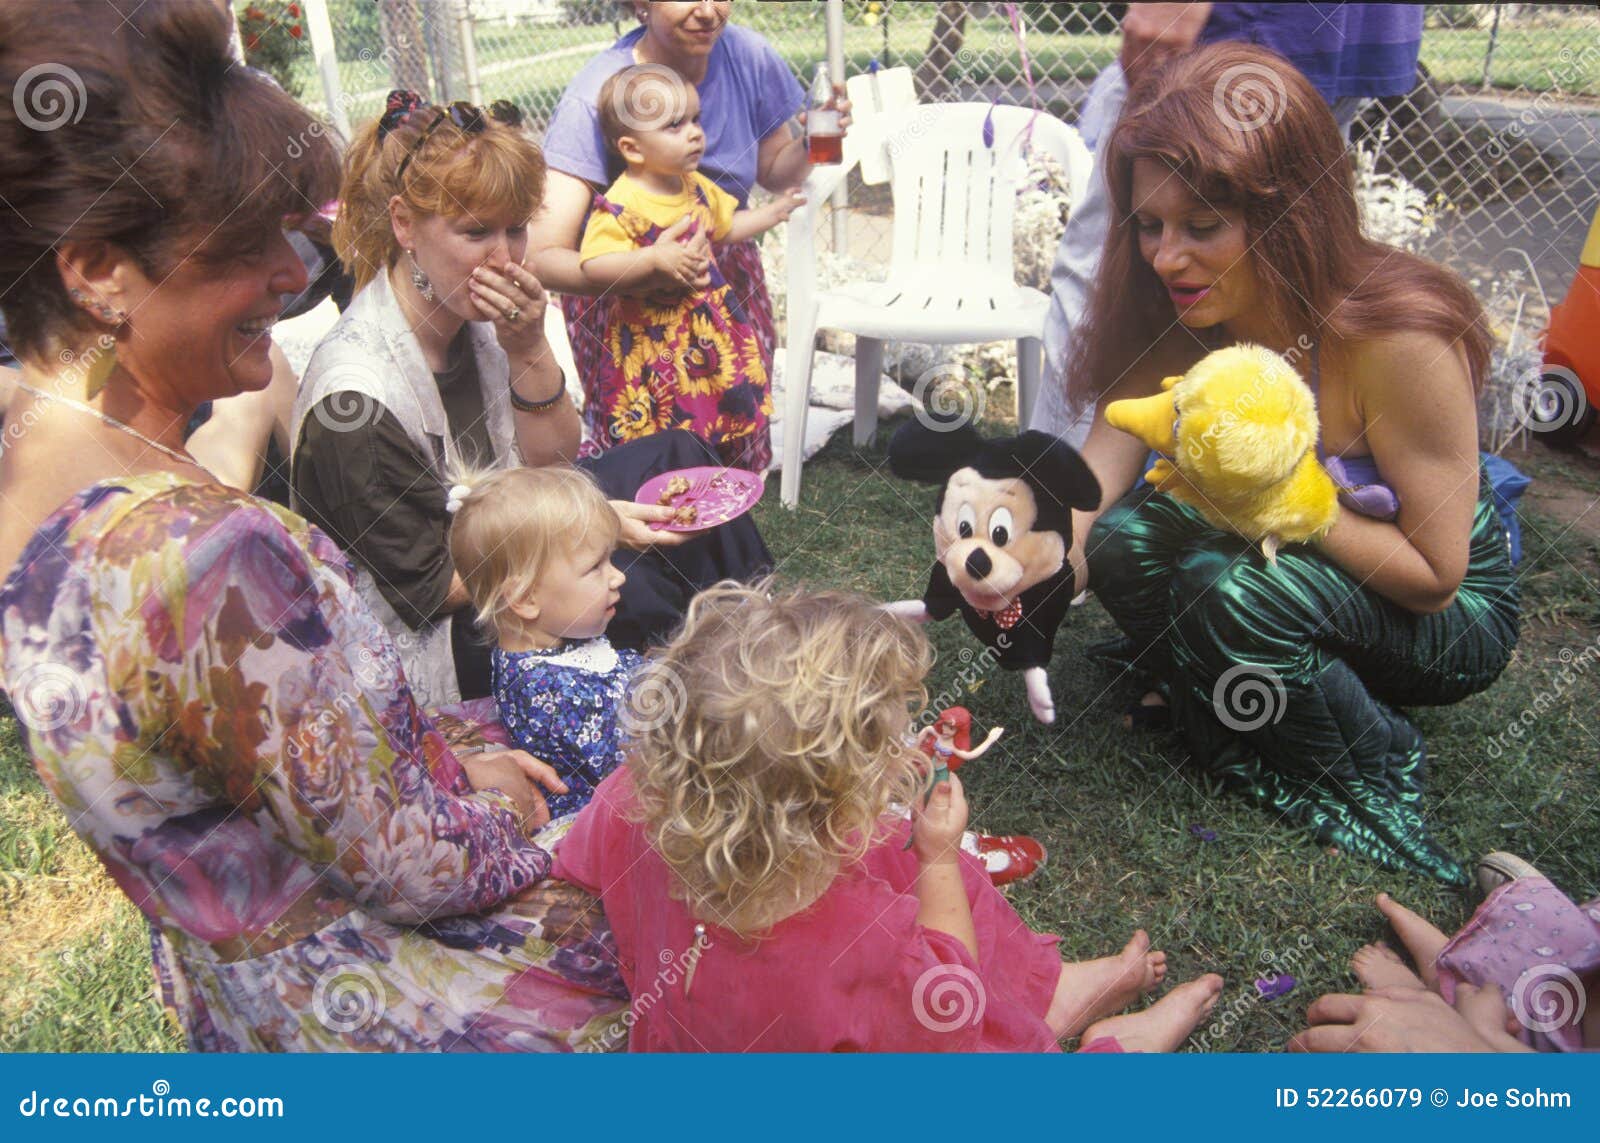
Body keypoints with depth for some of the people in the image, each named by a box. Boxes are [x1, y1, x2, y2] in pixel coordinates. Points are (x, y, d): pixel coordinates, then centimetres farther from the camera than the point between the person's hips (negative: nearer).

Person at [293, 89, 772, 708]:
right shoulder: (357, 397, -30)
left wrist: (529, 350, -20)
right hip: (430, 639, -8)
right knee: (630, 587, -29)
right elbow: (428, 587, -22)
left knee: (680, 454, 4)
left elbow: (552, 462, -2)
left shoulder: (475, 313, -10)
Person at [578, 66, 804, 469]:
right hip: (655, 342, -7)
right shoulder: (619, 208, -20)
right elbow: (595, 267, -30)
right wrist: (655, 258, -38)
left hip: (715, 330, 8)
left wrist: (773, 211, 20)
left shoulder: (697, 188, 7)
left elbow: (725, 227, 25)